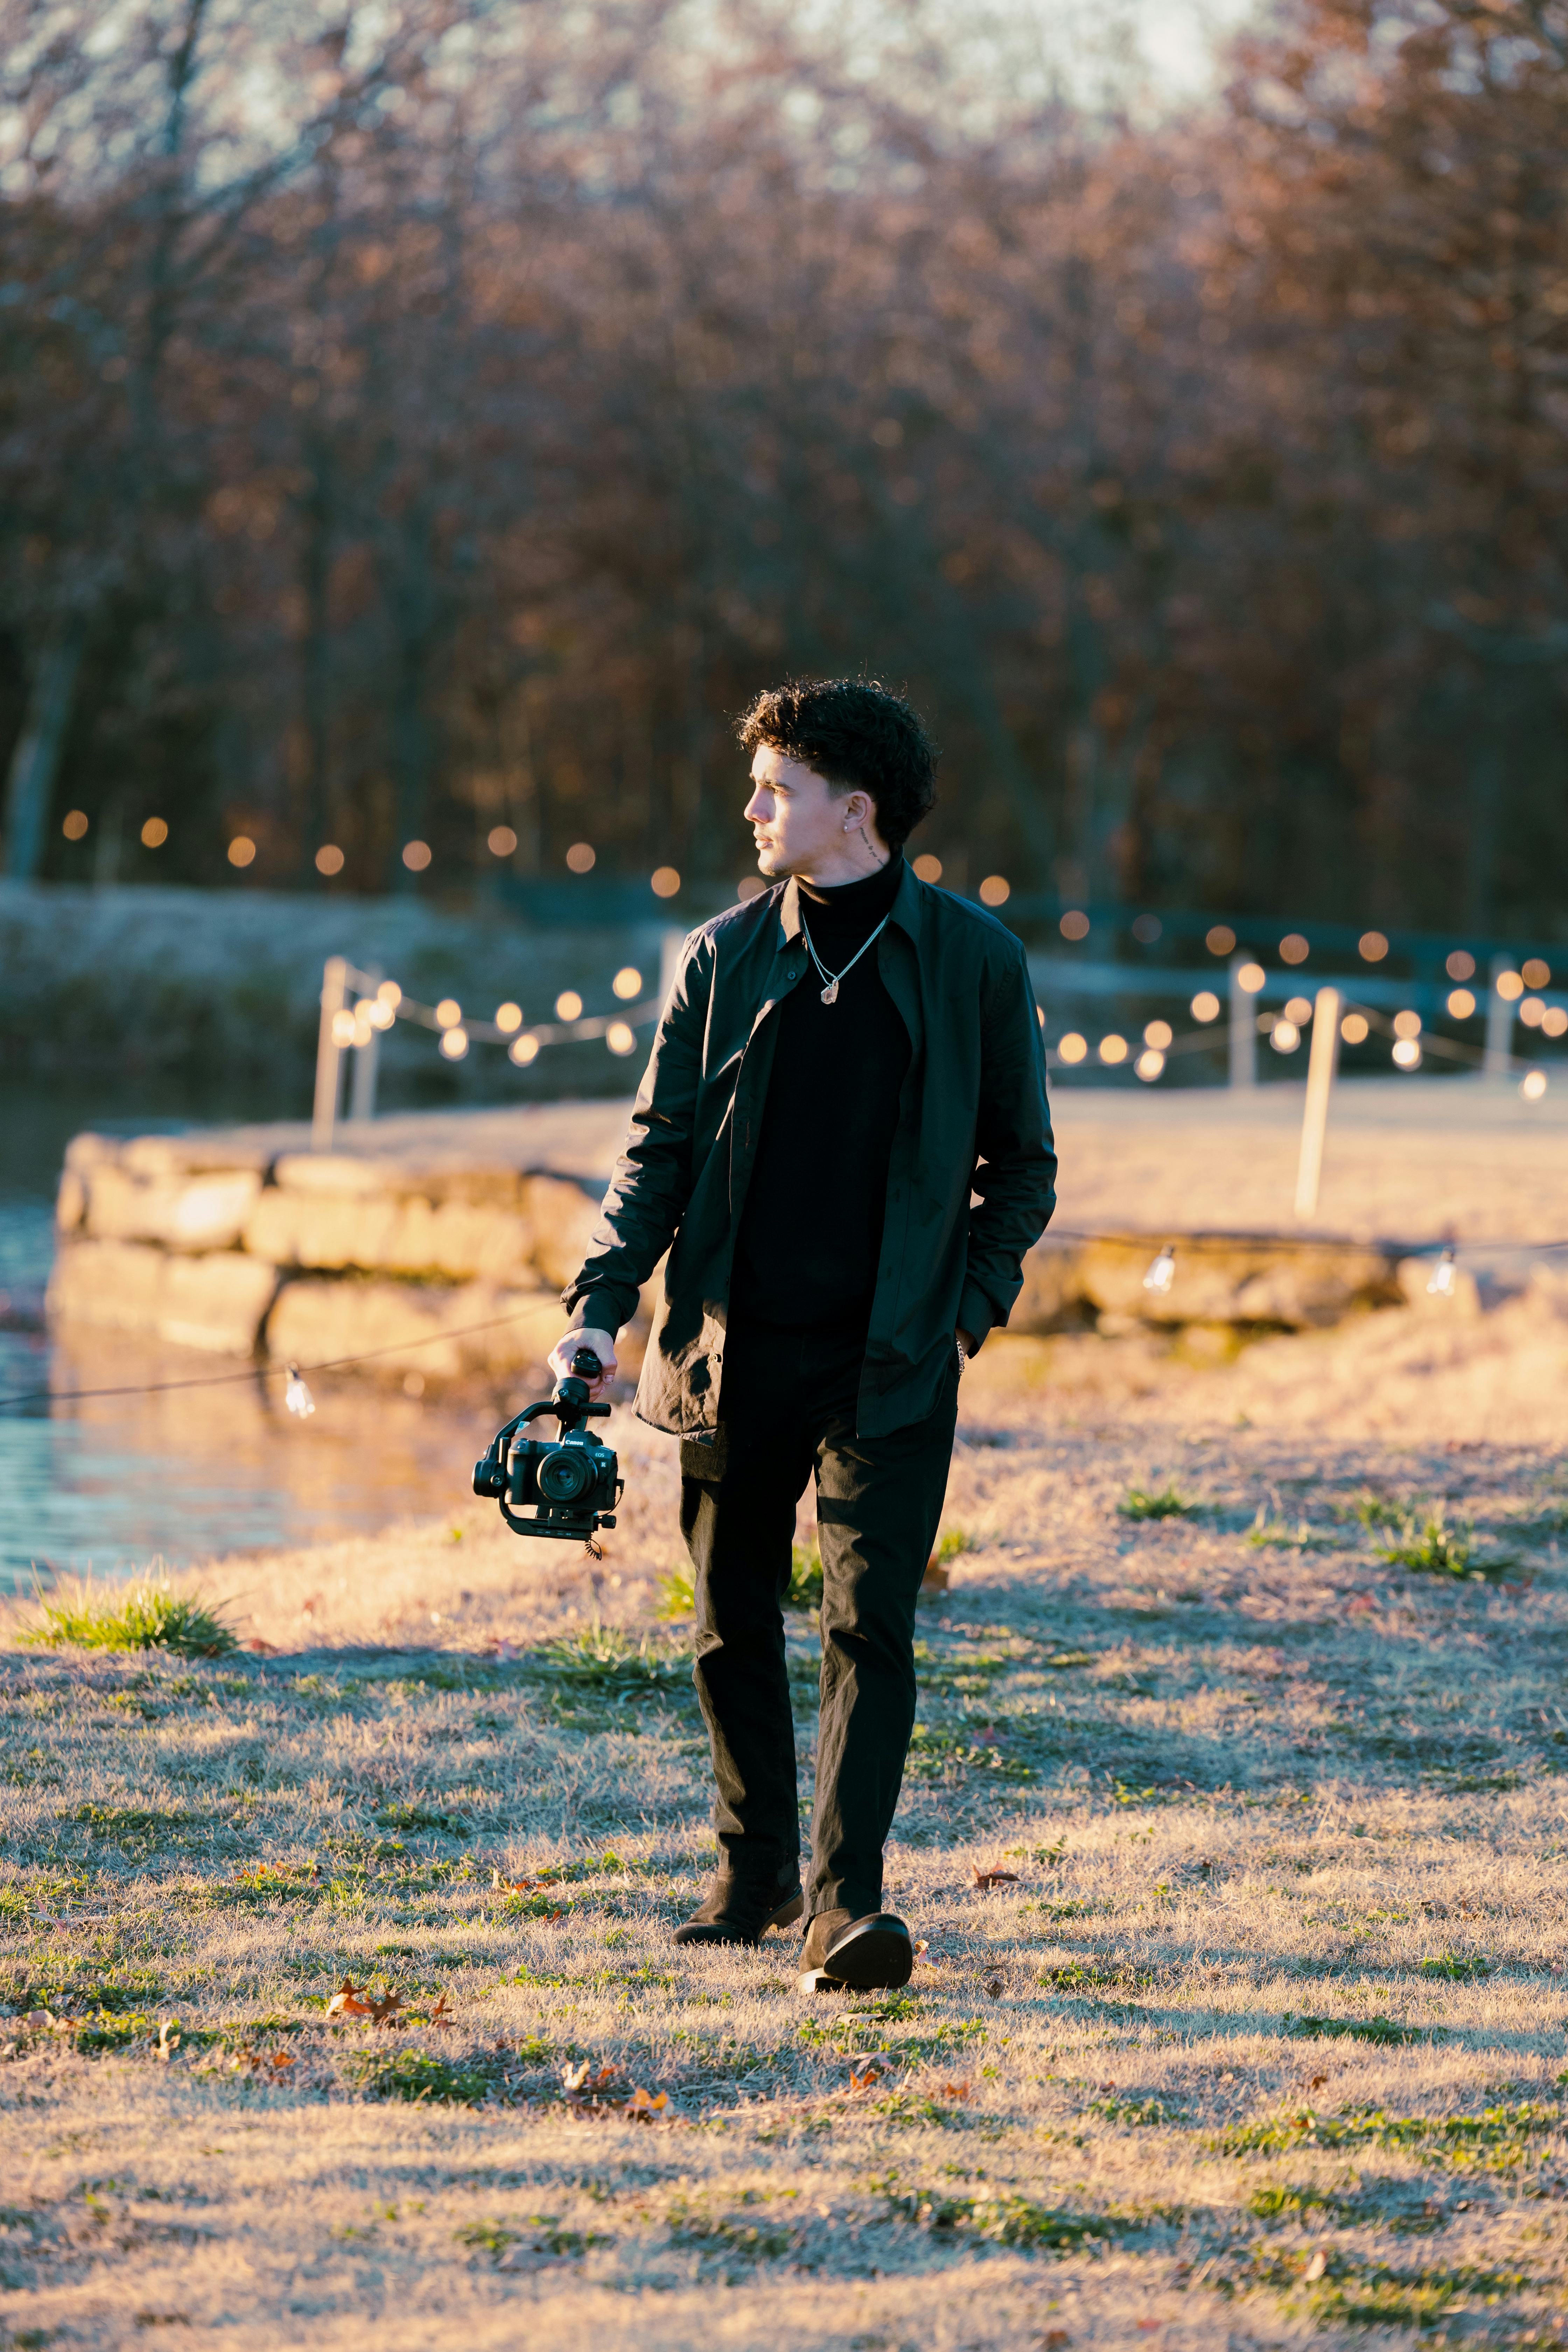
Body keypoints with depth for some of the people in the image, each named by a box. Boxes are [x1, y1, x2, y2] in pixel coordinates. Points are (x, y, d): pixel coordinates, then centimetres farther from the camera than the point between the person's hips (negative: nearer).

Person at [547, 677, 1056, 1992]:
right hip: (736, 1349, 3)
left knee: (870, 1623, -12)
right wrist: (602, 1308, -4)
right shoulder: (723, 958, 5)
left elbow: (1023, 1164, 7)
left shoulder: (973, 961, -1)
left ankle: (847, 1901, -13)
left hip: (891, 1363, -3)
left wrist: (972, 1304, -4)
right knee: (736, 1624, 11)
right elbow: (661, 1145, 7)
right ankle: (756, 1869, 28)